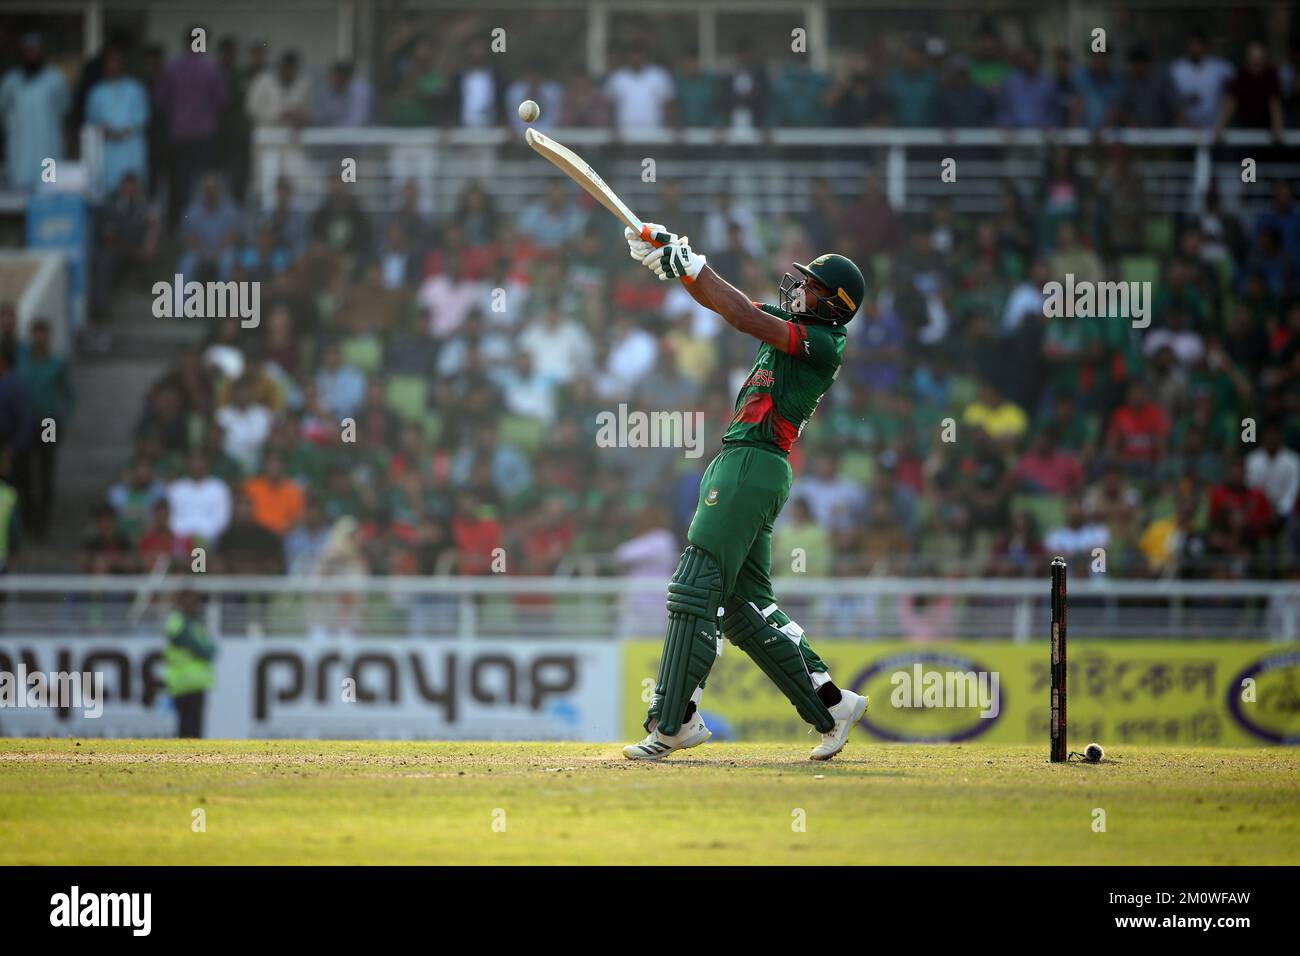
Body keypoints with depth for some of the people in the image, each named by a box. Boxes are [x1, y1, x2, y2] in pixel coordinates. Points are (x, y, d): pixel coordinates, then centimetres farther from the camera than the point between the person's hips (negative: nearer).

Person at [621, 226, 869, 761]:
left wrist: (691, 265, -13)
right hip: (738, 465, 10)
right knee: (743, 606, 11)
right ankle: (830, 705, 15)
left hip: (755, 466, -10)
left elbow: (745, 319, -18)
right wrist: (670, 258, 4)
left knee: (695, 588, -14)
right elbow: (722, 301, 18)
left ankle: (673, 721, -15)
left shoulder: (825, 344, -8)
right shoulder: (788, 325, 19)